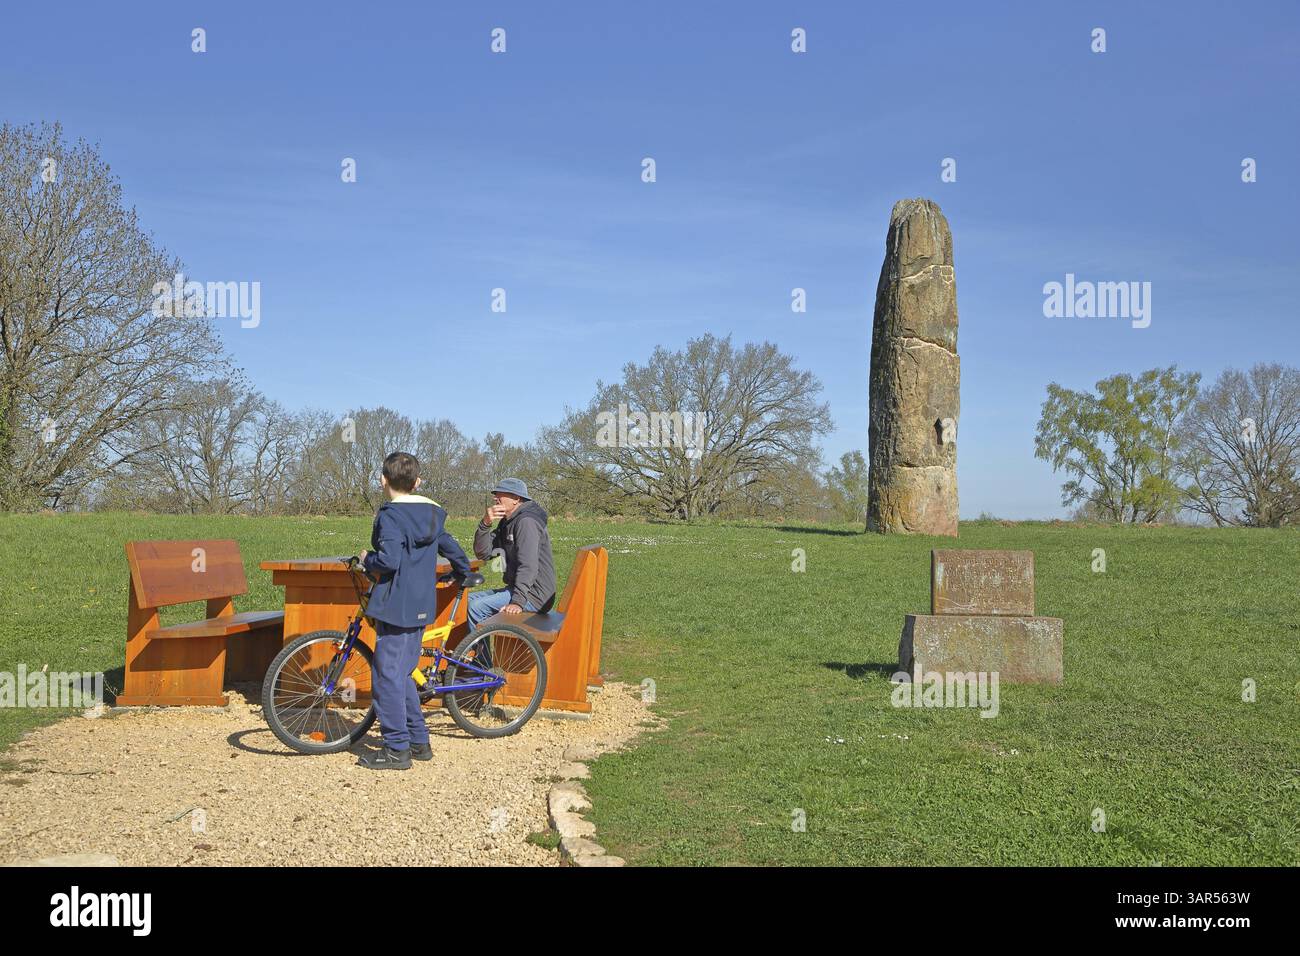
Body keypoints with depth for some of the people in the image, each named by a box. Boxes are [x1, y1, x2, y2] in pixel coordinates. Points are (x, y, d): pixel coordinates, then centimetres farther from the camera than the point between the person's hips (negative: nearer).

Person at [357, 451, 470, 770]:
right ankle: (419, 741, 21)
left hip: (395, 607, -8)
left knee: (388, 675, -1)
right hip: (421, 607, 8)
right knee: (403, 672, 18)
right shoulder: (431, 512, 11)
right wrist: (464, 571, 44)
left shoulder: (390, 515, -13)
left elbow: (388, 561, -25)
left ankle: (397, 749, 2)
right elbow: (449, 545, 26)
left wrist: (366, 559, -3)